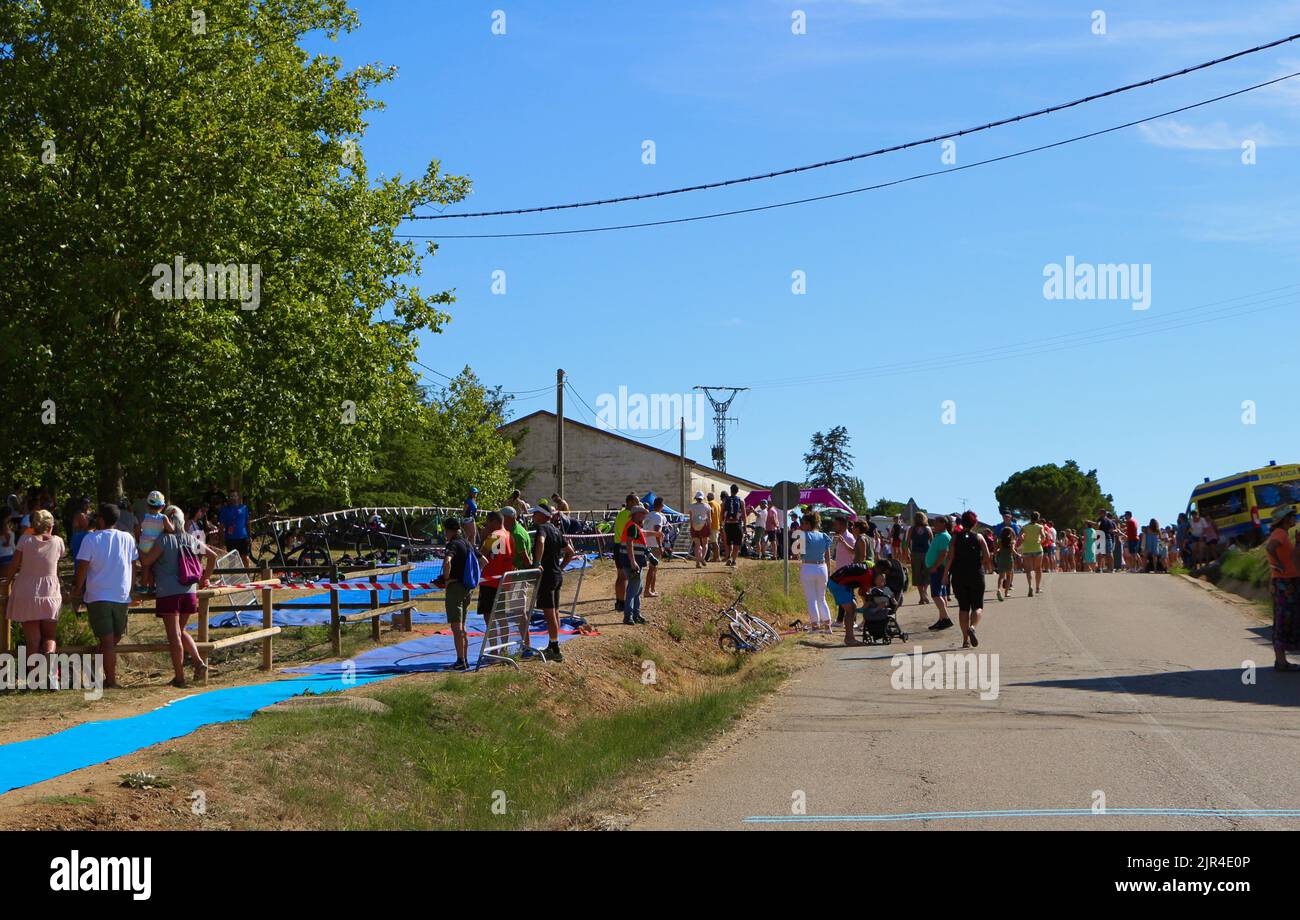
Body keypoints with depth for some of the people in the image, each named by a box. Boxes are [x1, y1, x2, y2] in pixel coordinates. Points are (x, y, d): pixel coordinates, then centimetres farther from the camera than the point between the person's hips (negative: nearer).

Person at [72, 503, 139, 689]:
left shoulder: (91, 538, -5)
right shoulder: (127, 538, 5)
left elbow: (82, 568, -7)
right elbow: (133, 567, 9)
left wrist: (77, 590, 5)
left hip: (98, 596, -3)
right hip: (122, 596, 3)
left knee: (107, 640, -2)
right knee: (115, 638, 16)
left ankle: (111, 679, -2)